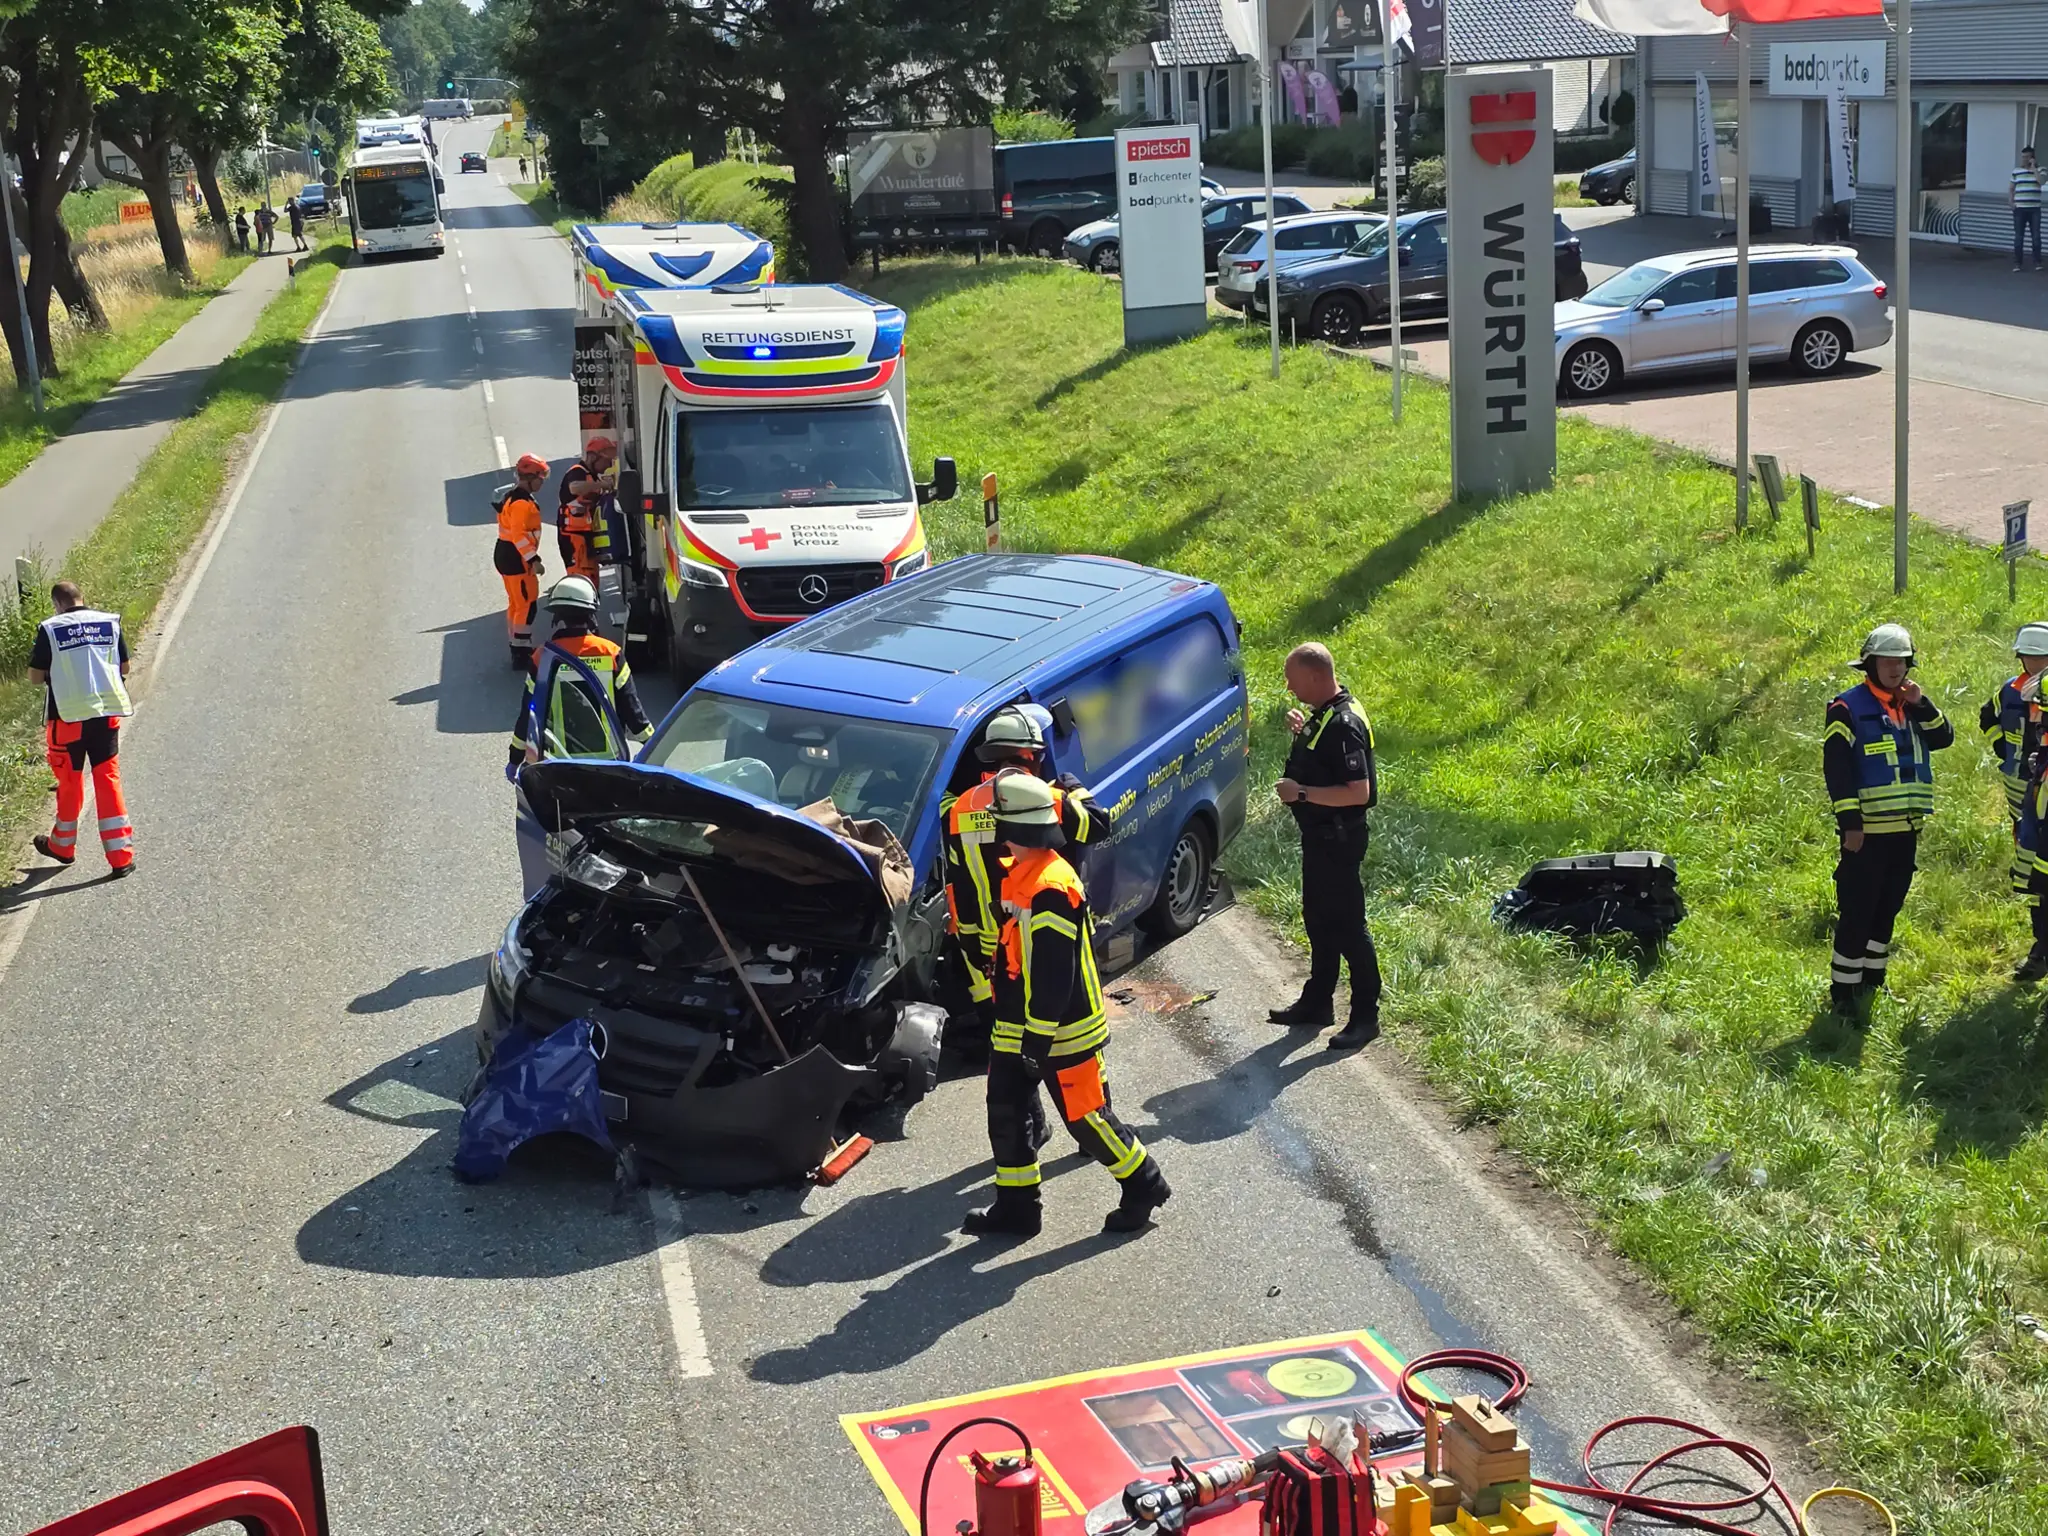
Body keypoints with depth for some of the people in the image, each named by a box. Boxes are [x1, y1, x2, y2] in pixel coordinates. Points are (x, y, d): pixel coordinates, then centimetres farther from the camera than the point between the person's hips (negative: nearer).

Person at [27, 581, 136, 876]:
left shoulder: (50, 629, -6)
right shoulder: (110, 622, 2)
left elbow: (35, 676, -1)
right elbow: (124, 668, 9)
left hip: (68, 715, -2)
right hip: (106, 713, 2)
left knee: (69, 780, 14)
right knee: (108, 778, 5)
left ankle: (63, 845, 34)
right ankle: (121, 856, 0)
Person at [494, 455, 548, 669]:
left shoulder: (511, 496, 13)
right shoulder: (522, 502, -20)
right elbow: (519, 534, -27)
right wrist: (533, 559, -28)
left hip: (506, 554, 11)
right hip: (515, 557, -11)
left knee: (516, 603, 19)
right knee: (527, 605, -8)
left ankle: (518, 648, 29)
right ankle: (522, 654, -7)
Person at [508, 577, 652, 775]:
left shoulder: (544, 657, -8)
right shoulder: (611, 653, -5)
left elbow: (529, 713, -2)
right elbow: (630, 707, -1)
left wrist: (515, 760, 9)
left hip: (559, 764, -1)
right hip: (608, 758, 1)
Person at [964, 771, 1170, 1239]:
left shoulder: (1050, 889, -26)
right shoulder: (1019, 874, 7)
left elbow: (1053, 976, -26)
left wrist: (1037, 1039, -22)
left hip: (1063, 1032, -10)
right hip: (1019, 1027, 10)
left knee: (1086, 1117, 3)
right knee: (1005, 1112, 11)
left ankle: (1144, 1186, 22)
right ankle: (1015, 1207, 21)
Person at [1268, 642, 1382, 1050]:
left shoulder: (1343, 724, -25)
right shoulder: (1324, 714, 6)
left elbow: (1358, 792, -30)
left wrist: (1300, 792, -26)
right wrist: (1302, 730, 6)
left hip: (1338, 838, -10)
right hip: (1319, 834, 10)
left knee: (1347, 925, -1)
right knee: (1318, 920, 20)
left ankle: (1365, 1017, 9)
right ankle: (1317, 1002, 33)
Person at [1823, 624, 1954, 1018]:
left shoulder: (1910, 705, 13)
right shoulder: (1848, 708, -9)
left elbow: (1943, 738, 6)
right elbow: (1836, 768, -14)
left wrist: (1921, 704, -8)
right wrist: (1850, 823, -19)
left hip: (1905, 830, 7)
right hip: (1866, 831, -7)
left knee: (1887, 910, 16)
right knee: (1857, 913, -6)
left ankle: (1872, 982, 29)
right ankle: (1843, 992, 0)